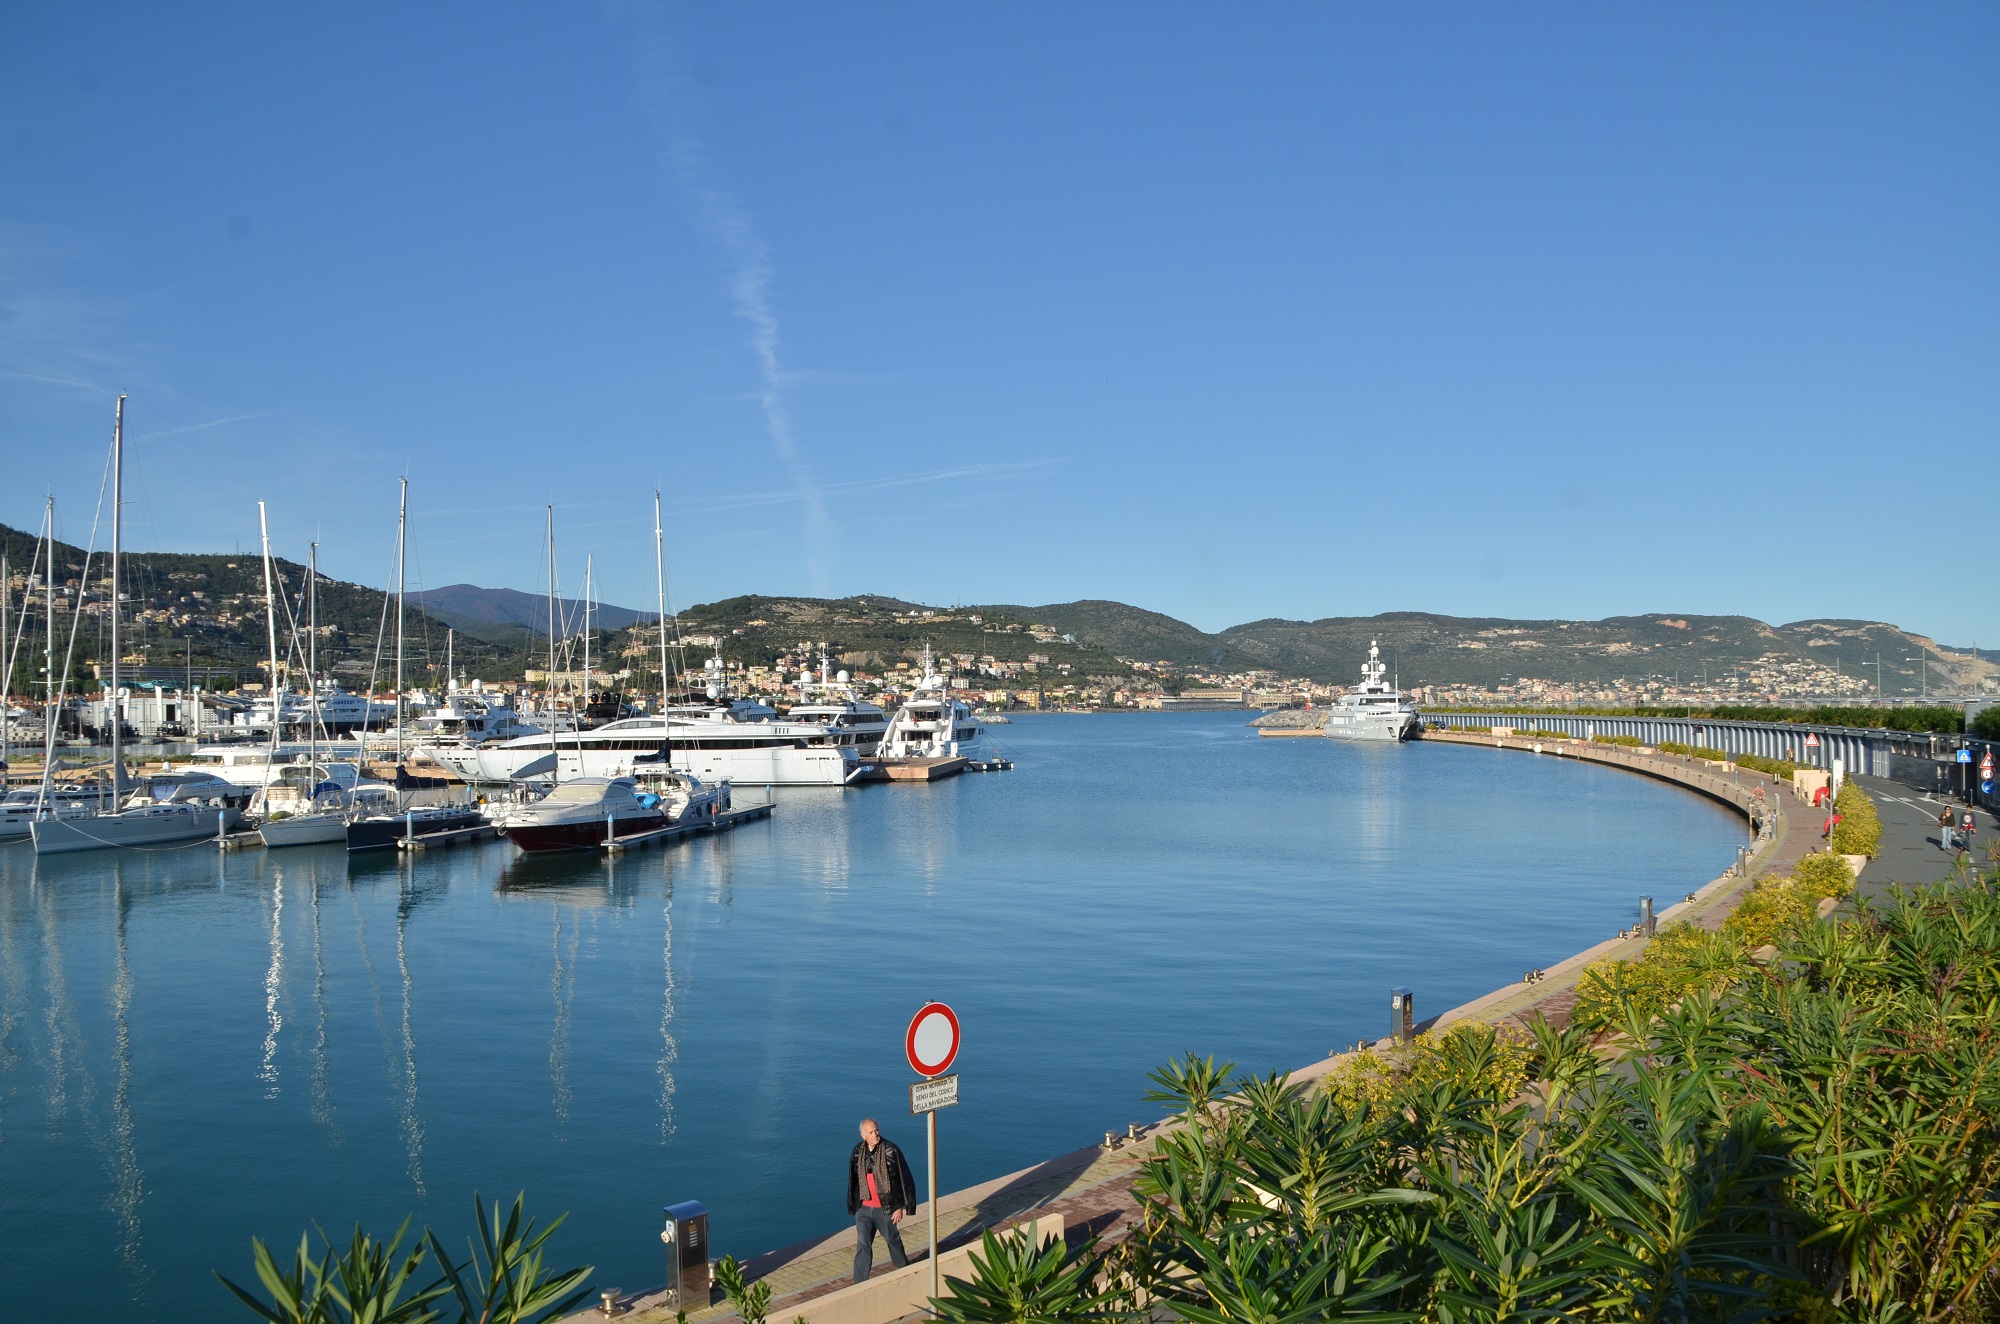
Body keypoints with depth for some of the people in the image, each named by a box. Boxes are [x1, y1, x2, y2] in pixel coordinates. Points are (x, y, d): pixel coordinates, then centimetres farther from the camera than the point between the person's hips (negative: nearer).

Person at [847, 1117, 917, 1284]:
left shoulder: (891, 1150, -15)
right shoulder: (858, 1152, -2)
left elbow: (903, 1179, -11)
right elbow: (853, 1181, 11)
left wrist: (900, 1206, -12)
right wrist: (853, 1205, 13)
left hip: (885, 1208, -3)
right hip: (864, 1208, 3)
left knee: (893, 1240, 16)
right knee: (862, 1245, 1)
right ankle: (860, 1283, 8)